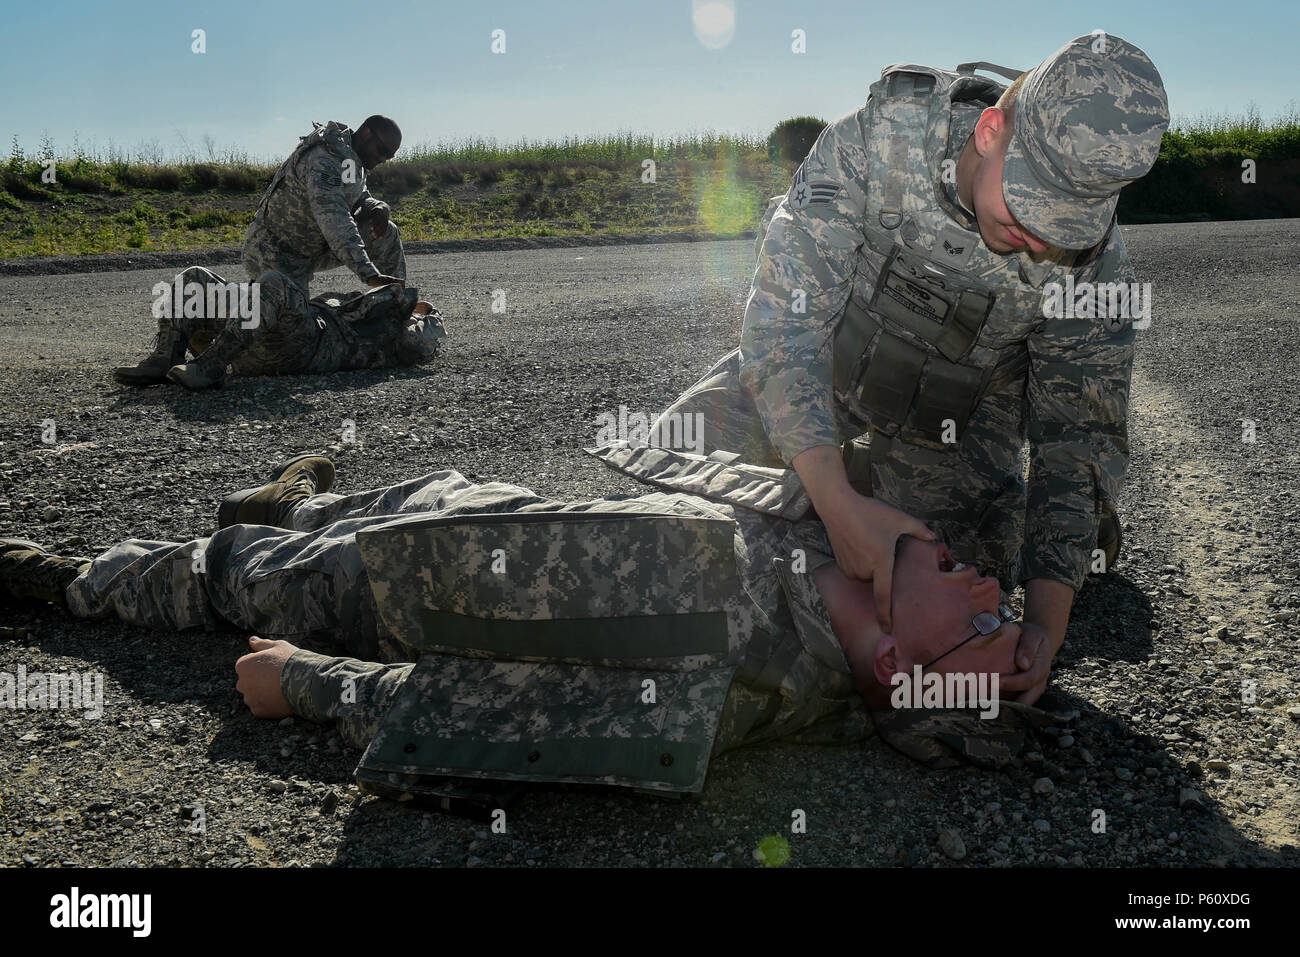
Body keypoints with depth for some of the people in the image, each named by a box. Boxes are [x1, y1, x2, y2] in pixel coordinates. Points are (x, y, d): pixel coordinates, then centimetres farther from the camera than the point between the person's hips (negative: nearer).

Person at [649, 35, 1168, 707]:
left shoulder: (1094, 263, -25)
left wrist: (1047, 615, -31)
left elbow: (1081, 435, -17)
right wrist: (838, 502, -48)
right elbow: (785, 312, -35)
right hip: (822, 372, 1)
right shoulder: (880, 139, -31)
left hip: (956, 423, 0)